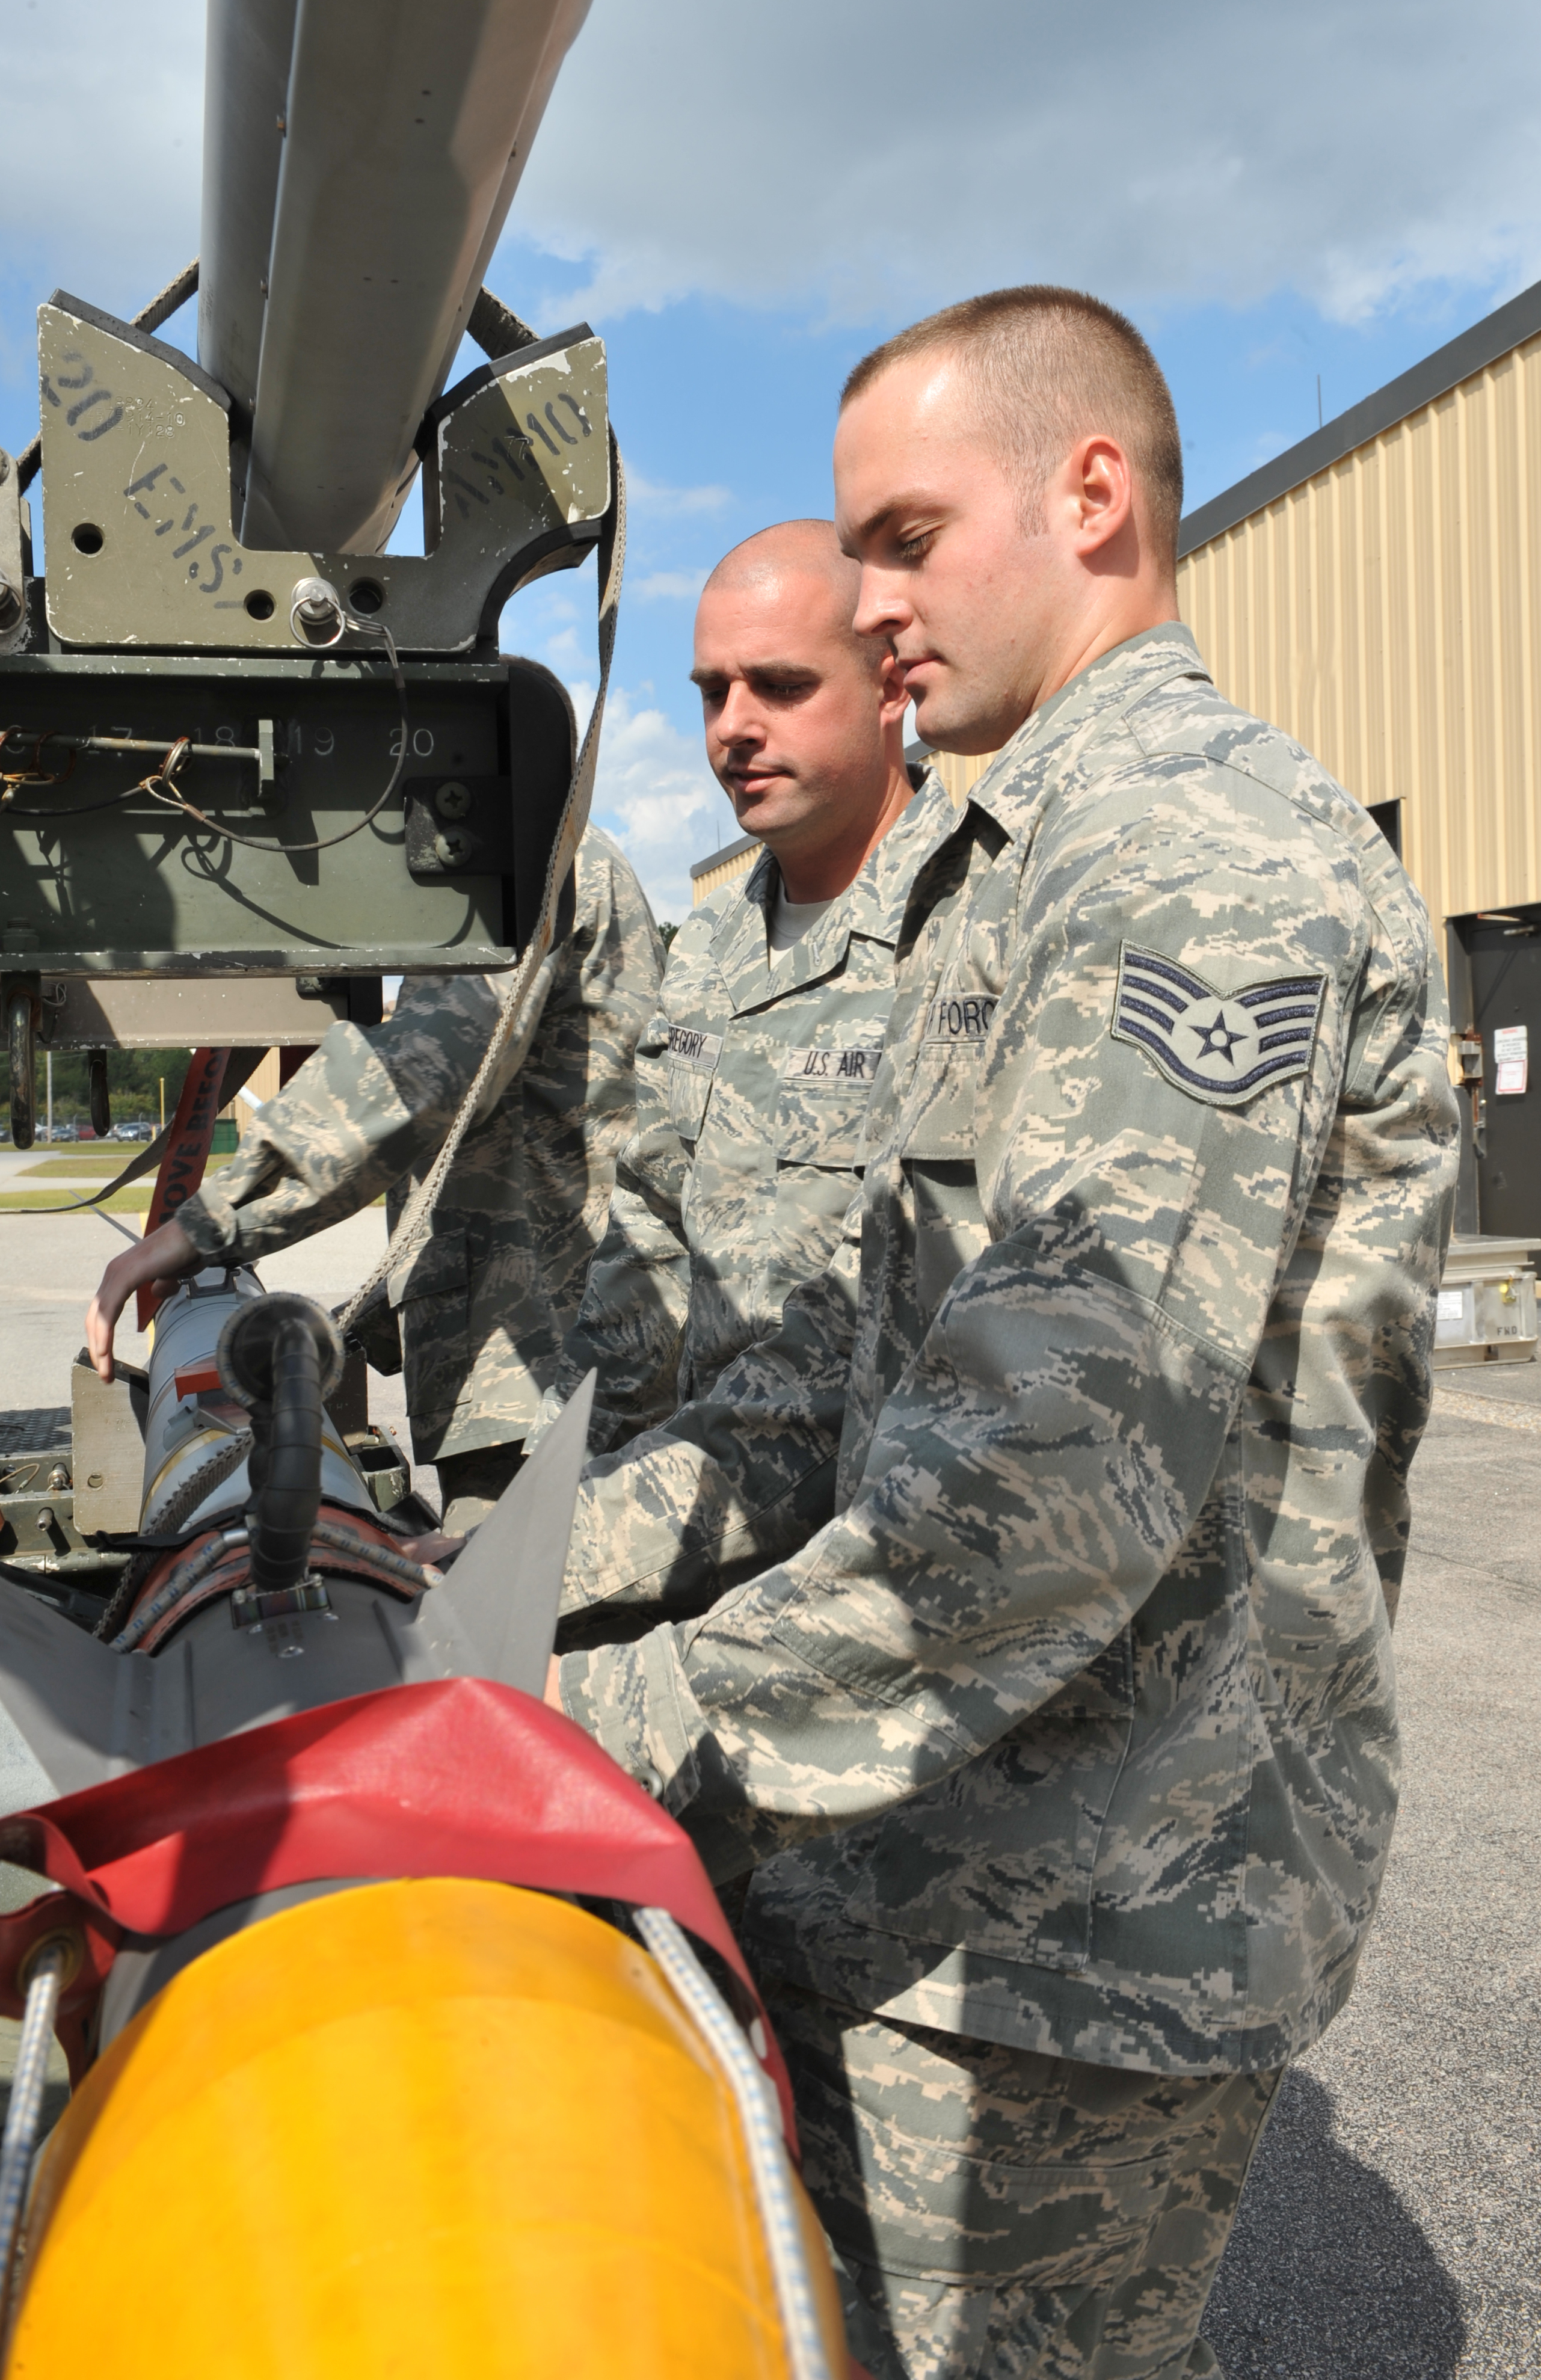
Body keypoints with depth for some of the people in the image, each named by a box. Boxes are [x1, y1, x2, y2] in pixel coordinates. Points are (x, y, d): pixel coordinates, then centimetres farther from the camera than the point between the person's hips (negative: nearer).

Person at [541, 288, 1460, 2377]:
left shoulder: (1198, 846, -17)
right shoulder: (1022, 868, 18)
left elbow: (1078, 1452, -28)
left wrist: (675, 1717, -21)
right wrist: (629, 1525, 4)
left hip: (1075, 1910, -10)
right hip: (953, 1842, 10)